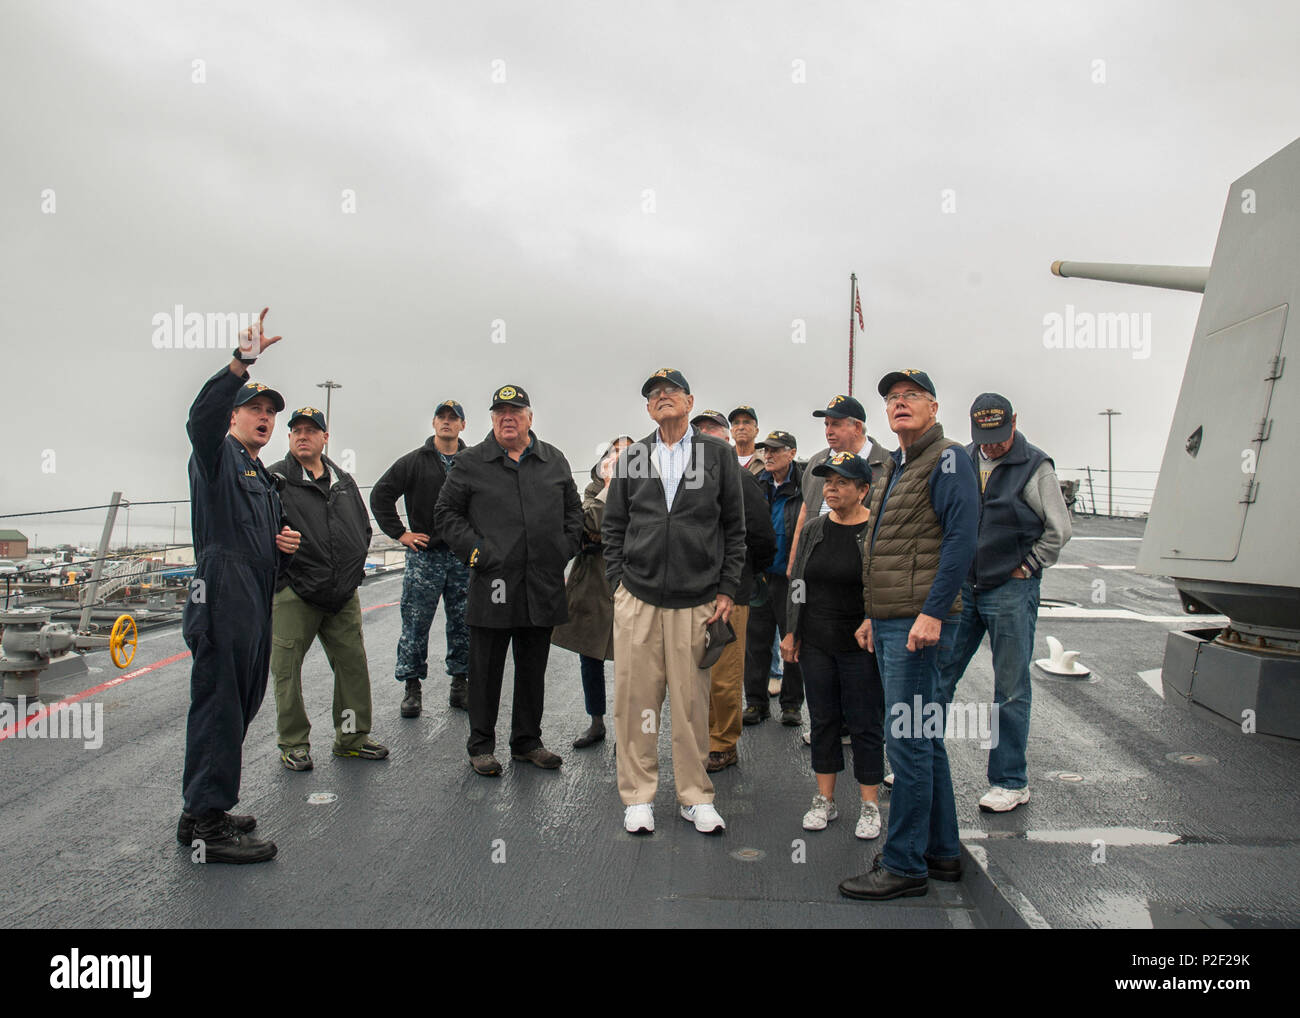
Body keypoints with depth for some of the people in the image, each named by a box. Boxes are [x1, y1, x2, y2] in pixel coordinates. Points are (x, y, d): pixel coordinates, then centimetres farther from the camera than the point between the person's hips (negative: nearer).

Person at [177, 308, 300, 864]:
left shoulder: (263, 476, 26)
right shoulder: (217, 454, -1)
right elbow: (202, 413, -24)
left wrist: (284, 539, 13)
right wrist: (240, 364, -36)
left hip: (256, 602, 10)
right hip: (222, 596, -10)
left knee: (240, 706, 13)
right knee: (219, 706, -8)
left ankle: (204, 811, 24)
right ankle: (205, 824, -3)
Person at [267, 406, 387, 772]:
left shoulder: (344, 481, 16)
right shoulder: (275, 479, -1)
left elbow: (363, 527, 24)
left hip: (343, 594, 5)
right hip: (293, 592, -4)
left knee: (353, 664, 8)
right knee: (287, 669, 1)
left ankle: (352, 736, 21)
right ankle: (294, 743, 15)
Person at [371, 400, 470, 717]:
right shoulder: (415, 461, 3)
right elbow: (380, 495, 5)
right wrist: (400, 533, -1)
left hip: (464, 558, 1)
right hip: (424, 555, -1)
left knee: (464, 625, 7)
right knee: (416, 625, 0)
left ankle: (461, 684, 18)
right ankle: (412, 687, 11)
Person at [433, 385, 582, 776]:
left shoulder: (554, 461, 11)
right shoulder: (471, 462, 3)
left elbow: (573, 511, 19)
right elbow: (445, 512, 5)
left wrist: (563, 551, 7)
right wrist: (473, 550, -7)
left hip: (543, 585, 3)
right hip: (493, 583, -3)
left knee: (533, 668, 12)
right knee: (486, 670, 4)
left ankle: (527, 740, 26)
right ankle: (481, 745, 18)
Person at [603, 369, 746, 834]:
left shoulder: (719, 455, 7)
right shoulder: (631, 458, 11)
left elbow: (735, 529, 7)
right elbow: (613, 526, 14)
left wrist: (726, 590, 2)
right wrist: (619, 580, 4)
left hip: (697, 601, -1)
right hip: (637, 599, 1)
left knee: (692, 701, 4)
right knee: (636, 697, 3)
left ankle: (696, 797, 19)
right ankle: (637, 796, 17)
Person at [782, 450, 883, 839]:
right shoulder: (813, 529, 7)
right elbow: (797, 583, 12)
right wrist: (791, 632, 9)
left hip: (861, 647, -5)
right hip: (816, 644, 5)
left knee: (865, 723, 4)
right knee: (822, 719, 12)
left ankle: (870, 806, 17)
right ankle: (824, 800, 24)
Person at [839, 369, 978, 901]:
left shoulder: (947, 460, -8)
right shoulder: (893, 468, 20)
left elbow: (960, 540, -18)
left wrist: (932, 612, -24)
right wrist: (872, 615, 21)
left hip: (920, 622, -10)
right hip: (889, 623, 10)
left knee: (908, 739, -6)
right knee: (924, 738, 15)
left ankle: (904, 865, 3)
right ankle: (941, 850, 25)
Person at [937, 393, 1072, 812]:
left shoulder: (1035, 466, -6)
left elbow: (1058, 530, -1)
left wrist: (1026, 568, -4)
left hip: (1011, 592, -4)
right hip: (962, 588, 5)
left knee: (1010, 690, 4)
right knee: (938, 676, 7)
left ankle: (1011, 782, 16)